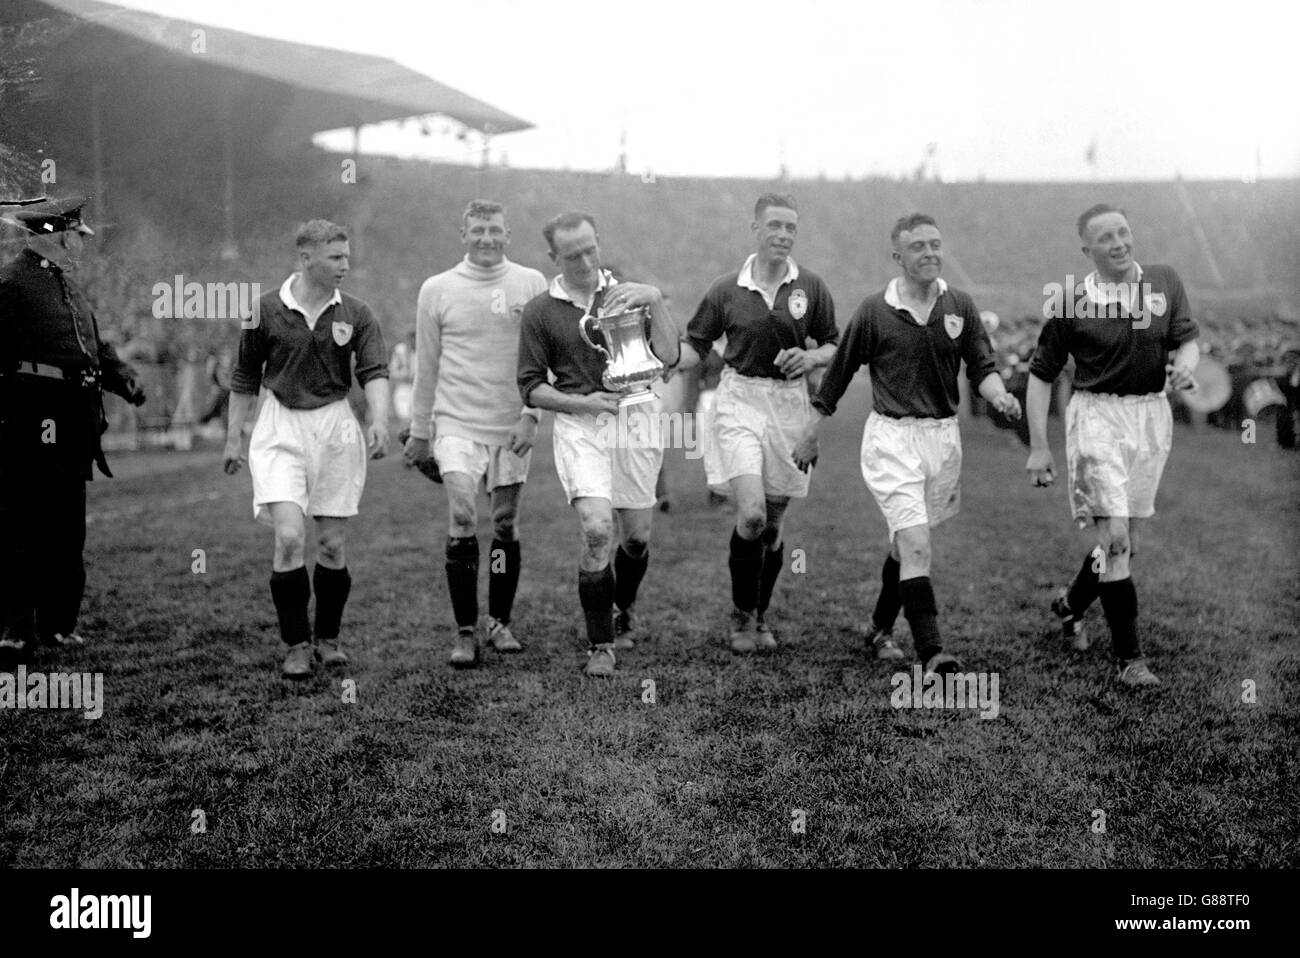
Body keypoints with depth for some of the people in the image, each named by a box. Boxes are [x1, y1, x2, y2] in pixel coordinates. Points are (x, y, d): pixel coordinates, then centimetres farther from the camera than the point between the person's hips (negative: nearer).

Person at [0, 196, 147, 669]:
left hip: (74, 425, 9)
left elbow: (97, 345, 23)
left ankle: (57, 624, 22)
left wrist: (125, 380, 6)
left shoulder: (70, 287, 20)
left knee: (68, 530, 13)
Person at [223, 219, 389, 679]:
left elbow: (375, 372, -8)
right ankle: (296, 645, 1)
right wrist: (233, 438, 9)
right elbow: (244, 377, 9)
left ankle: (328, 638, 24)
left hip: (335, 426, 2)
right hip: (281, 428, -1)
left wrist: (379, 420, -27)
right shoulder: (267, 309, 0)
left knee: (333, 544, 5)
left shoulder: (356, 314, 2)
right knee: (290, 537, -14)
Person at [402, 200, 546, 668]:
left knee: (506, 524, 7)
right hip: (456, 423, -1)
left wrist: (532, 414, -7)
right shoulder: (436, 289, 4)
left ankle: (499, 624, 22)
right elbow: (426, 366, 10)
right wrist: (419, 431, 13)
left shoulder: (531, 283, 3)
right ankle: (465, 632, -6)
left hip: (512, 426, 1)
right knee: (461, 517, -15)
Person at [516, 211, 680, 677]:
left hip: (635, 418, 2)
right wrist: (580, 402, -10)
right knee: (597, 530, -18)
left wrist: (655, 301, -16)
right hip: (579, 426, -2)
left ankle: (623, 610, 39)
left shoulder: (629, 294, 6)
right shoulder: (539, 311, 4)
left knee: (637, 535, 8)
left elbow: (668, 357, -5)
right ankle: (600, 645, -4)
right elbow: (531, 386, 5)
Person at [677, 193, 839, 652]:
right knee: (751, 513, -18)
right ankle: (740, 615, 3)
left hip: (790, 403, 2)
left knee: (773, 522, 8)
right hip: (740, 400, -2)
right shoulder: (725, 290, 0)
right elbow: (695, 347, 7)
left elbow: (834, 346, 11)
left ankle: (760, 617, 28)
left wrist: (811, 358, -10)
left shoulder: (811, 287, 4)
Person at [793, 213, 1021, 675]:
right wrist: (811, 436, 7)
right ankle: (932, 654, -17)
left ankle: (879, 629, 36)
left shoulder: (960, 306, 5)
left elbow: (982, 366, 6)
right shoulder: (874, 311, -4)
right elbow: (838, 374, 3)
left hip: (943, 436, 4)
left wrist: (999, 395, -17)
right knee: (916, 543, -16)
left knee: (906, 544, 17)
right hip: (891, 435, -4)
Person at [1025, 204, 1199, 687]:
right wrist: (1038, 447, -4)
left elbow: (1188, 340, 4)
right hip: (1097, 416, -5)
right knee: (1113, 536, -12)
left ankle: (1071, 603, 39)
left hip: (1151, 415, 5)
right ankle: (1129, 657, -3)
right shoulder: (1071, 304, -6)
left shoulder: (1165, 283, 5)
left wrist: (1186, 361, -22)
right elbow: (1041, 374, 0)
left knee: (1126, 543, 12)